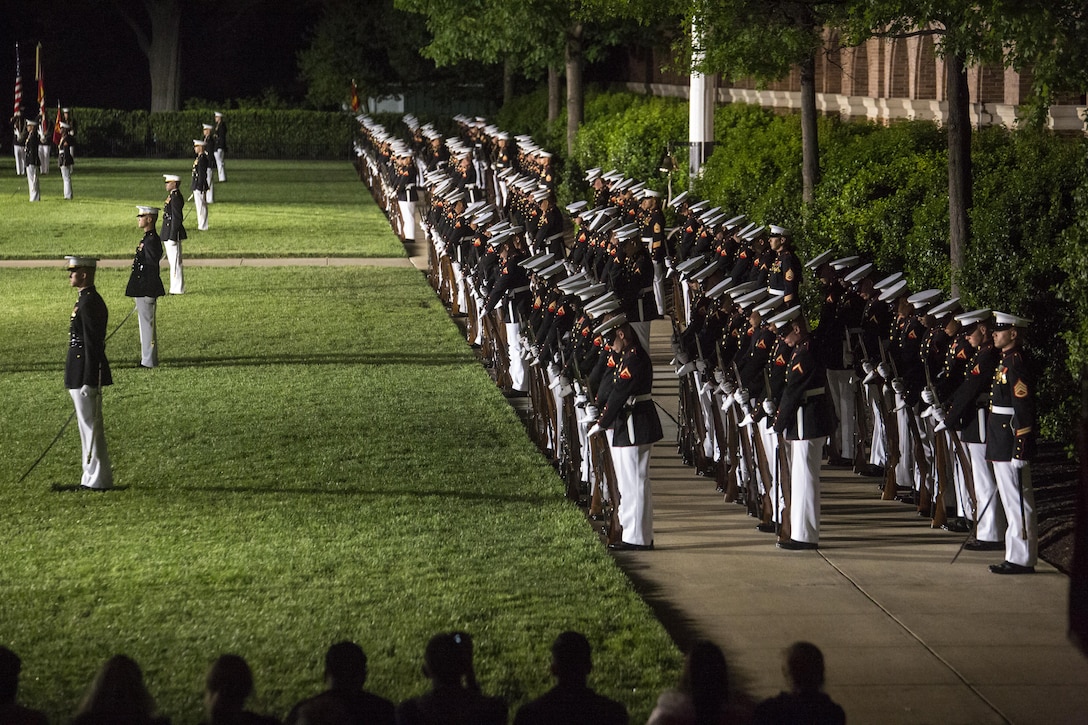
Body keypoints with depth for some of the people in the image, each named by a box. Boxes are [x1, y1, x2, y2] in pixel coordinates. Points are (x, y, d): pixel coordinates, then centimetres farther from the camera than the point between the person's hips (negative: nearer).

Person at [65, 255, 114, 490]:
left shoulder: (89, 303, -18)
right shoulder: (90, 300, 13)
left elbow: (92, 345, -21)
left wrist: (89, 382, -22)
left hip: (86, 373, -10)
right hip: (84, 374, 10)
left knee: (91, 426, -4)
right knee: (89, 426, 15)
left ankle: (98, 480, 1)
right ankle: (94, 477, 21)